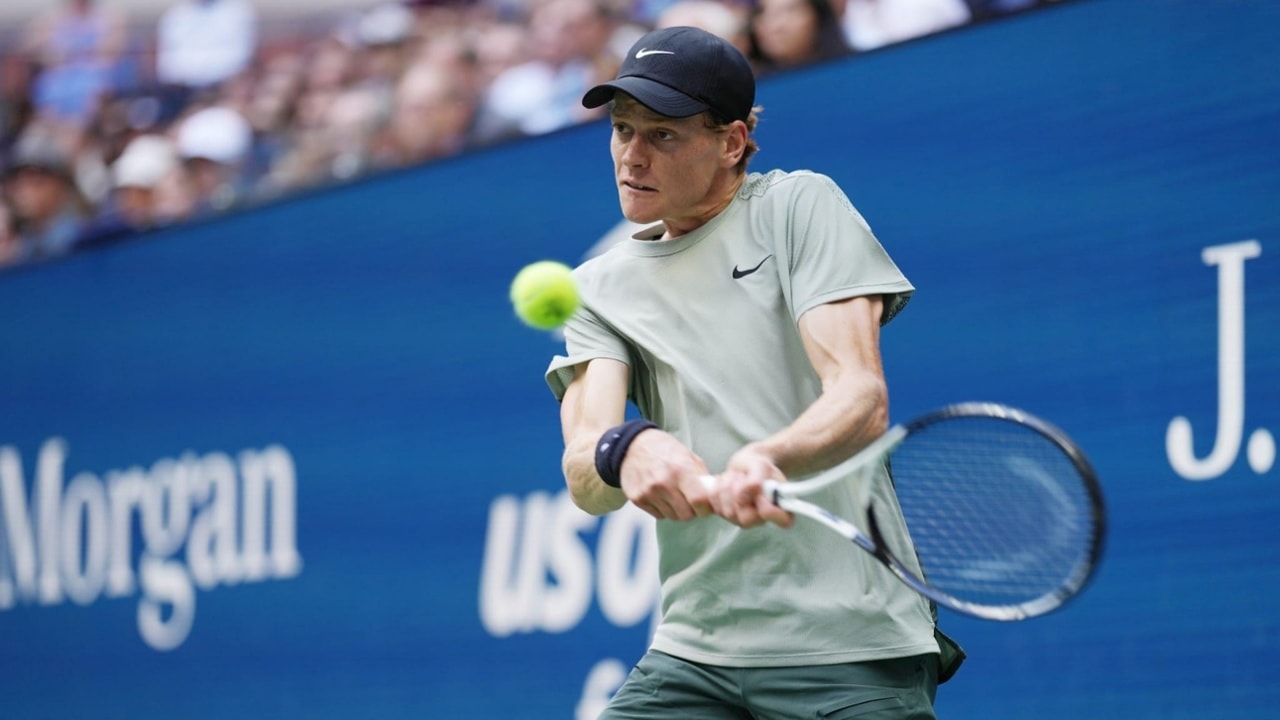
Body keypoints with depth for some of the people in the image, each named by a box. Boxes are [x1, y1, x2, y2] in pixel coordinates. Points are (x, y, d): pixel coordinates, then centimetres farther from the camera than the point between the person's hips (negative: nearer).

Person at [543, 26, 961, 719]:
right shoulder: (600, 285, 12)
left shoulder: (799, 204, 2)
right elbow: (583, 479, -4)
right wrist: (623, 453, -28)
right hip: (692, 655, 4)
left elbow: (861, 399, -11)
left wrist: (764, 460, -31)